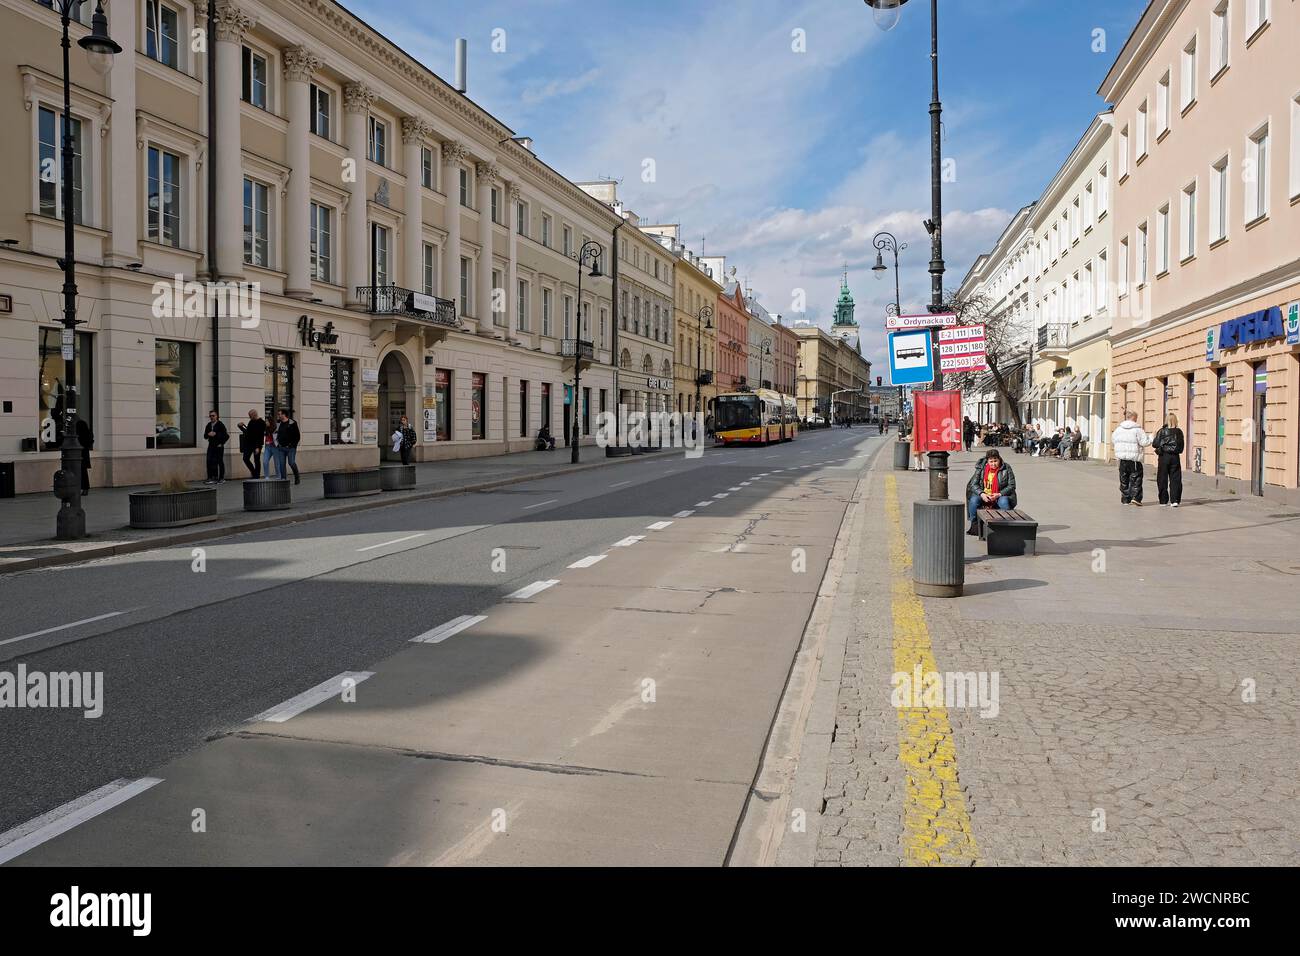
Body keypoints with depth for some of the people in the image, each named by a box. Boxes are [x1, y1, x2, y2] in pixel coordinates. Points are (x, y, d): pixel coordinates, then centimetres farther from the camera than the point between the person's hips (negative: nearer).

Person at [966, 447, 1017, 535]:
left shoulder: (1006, 469, -3)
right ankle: (974, 525, -17)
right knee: (973, 500, -29)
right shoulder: (981, 468, 0)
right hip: (983, 496, 1)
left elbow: (1011, 486, -3)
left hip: (1001, 496, -1)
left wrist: (999, 494, -18)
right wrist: (981, 494, -19)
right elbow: (973, 484, 0)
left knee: (1004, 502, -35)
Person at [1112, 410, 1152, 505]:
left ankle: (1125, 499, 13)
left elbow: (1113, 441, 14)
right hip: (1134, 458, -4)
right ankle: (1135, 497, -10)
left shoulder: (1119, 429, 6)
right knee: (1136, 478, 2)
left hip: (1122, 458, 4)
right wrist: (1151, 437, 7)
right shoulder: (1137, 429, -10)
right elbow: (1144, 442, -10)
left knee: (1124, 479, 11)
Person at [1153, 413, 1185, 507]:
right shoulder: (1179, 432, 0)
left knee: (1162, 479, 7)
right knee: (1175, 479, 4)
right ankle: (1174, 500, -5)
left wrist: (1153, 438, 12)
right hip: (1175, 457, 1)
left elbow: (1155, 444, -8)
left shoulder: (1162, 431, -7)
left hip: (1163, 457, -1)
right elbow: (1181, 447, 6)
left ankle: (1164, 500, 10)